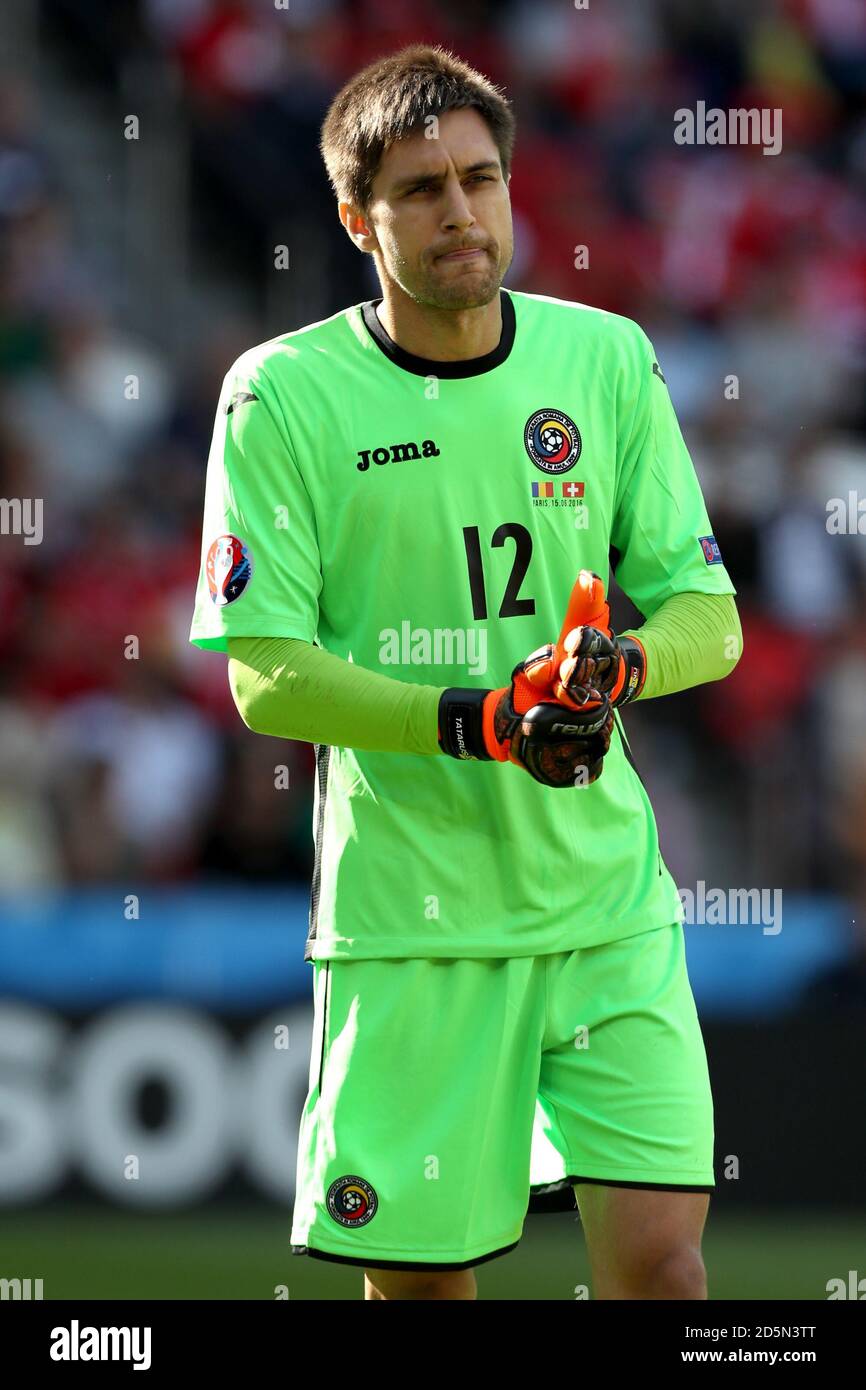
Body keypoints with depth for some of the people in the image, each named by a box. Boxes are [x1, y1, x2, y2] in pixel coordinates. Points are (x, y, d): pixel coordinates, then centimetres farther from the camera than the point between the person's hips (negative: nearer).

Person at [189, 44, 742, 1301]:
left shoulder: (606, 358, 4)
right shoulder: (283, 395, -5)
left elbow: (707, 615, 7)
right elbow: (267, 676, -8)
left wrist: (618, 667, -17)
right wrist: (482, 721, -21)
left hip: (608, 900, 2)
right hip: (408, 913, -2)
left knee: (661, 1254, -6)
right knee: (418, 1272, 1)